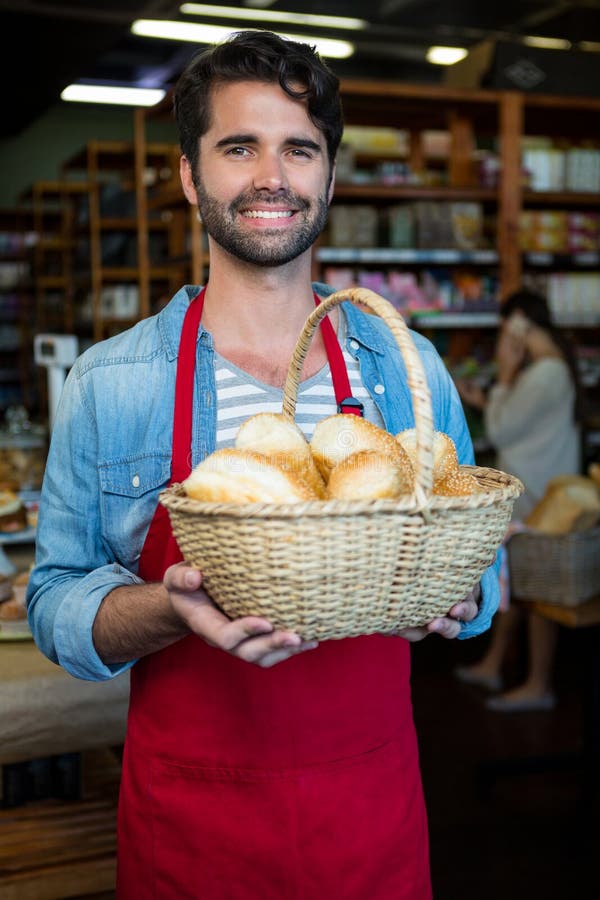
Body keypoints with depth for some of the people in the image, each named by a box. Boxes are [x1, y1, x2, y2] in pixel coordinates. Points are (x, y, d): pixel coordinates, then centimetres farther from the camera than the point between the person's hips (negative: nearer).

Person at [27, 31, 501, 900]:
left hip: (375, 811, 2)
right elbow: (57, 603, -4)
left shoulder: (412, 370, -1)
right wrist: (172, 608, -24)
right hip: (189, 821, -1)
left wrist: (455, 599, -15)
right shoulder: (107, 382, -6)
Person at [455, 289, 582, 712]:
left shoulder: (544, 375, -22)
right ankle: (493, 665, 30)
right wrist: (485, 400, 15)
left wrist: (505, 374, -11)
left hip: (536, 497, -10)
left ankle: (539, 685, 12)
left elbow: (500, 431, -18)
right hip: (528, 491, 10)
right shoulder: (553, 366, 10)